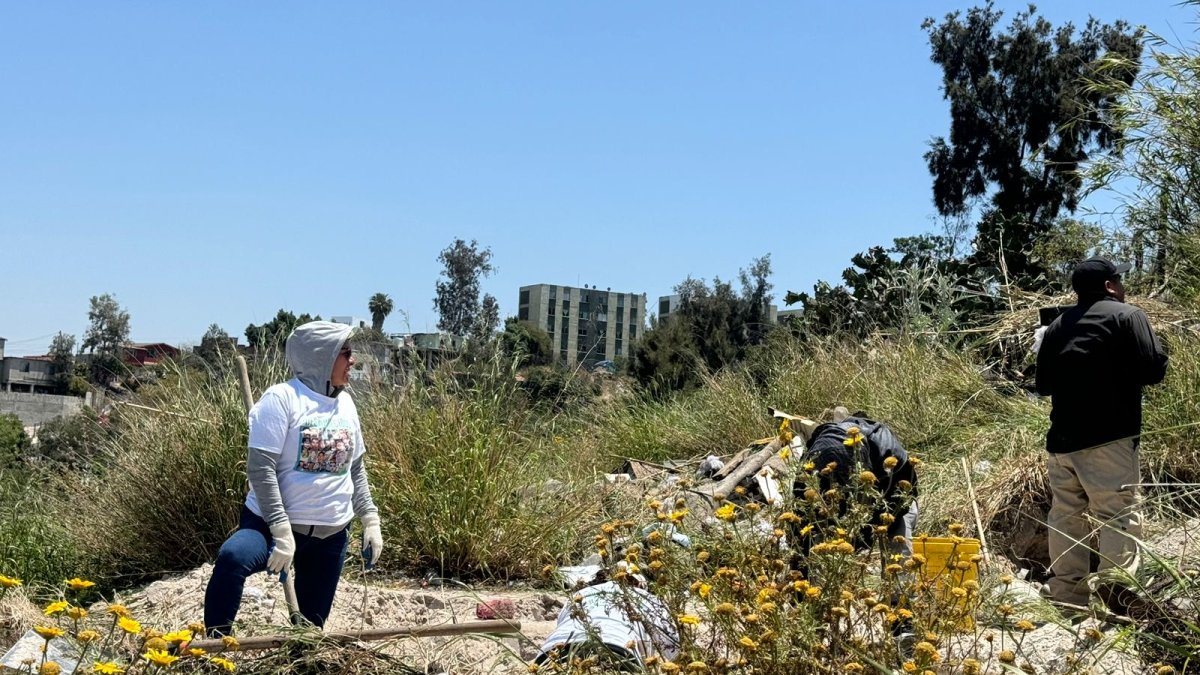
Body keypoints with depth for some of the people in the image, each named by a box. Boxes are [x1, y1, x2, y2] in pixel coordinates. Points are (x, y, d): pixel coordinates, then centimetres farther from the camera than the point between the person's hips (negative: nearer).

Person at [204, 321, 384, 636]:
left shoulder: (345, 403, 8)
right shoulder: (282, 399, -13)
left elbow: (356, 469, 18)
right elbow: (260, 468, -18)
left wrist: (370, 518, 11)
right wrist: (281, 530, -23)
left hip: (331, 534, 6)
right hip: (273, 522, -6)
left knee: (312, 625, 7)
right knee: (232, 558, -35)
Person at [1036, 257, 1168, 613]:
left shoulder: (1057, 326, 15)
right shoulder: (1127, 316, -3)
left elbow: (1043, 384, 18)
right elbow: (1154, 370, -10)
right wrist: (1123, 371, 9)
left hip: (1061, 440, 6)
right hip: (1107, 438, -6)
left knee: (1066, 518, 9)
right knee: (1119, 516, -5)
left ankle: (1067, 596, 13)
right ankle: (1118, 596, -11)